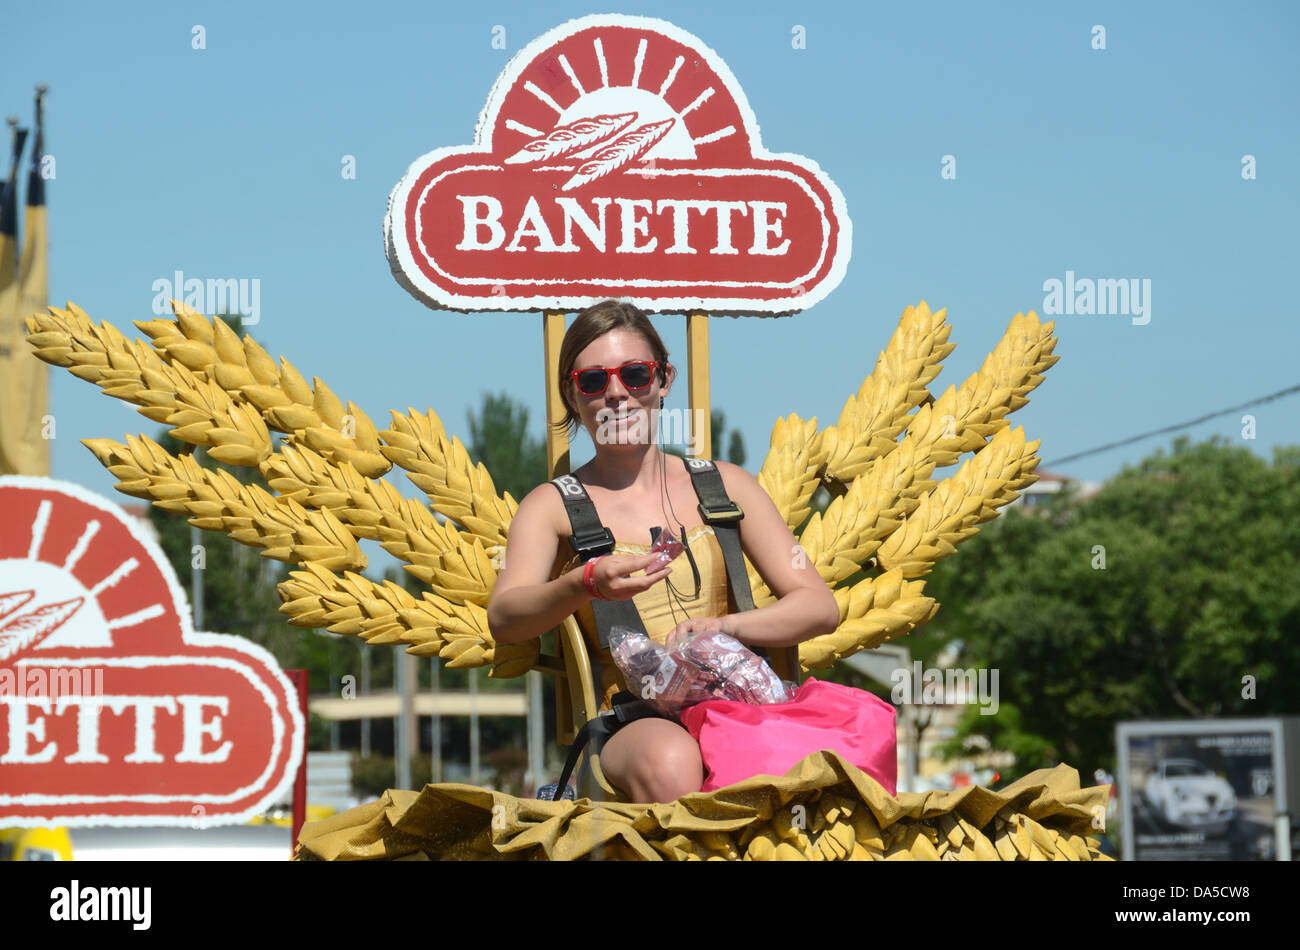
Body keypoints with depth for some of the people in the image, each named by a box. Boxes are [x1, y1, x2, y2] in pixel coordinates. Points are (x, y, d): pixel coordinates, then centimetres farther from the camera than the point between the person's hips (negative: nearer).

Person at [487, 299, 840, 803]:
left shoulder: (723, 486, 17)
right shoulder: (553, 506, 11)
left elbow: (819, 607, 11)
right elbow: (503, 618, -7)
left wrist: (723, 626, -9)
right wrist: (588, 585, -28)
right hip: (632, 721, -1)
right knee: (670, 762, -39)